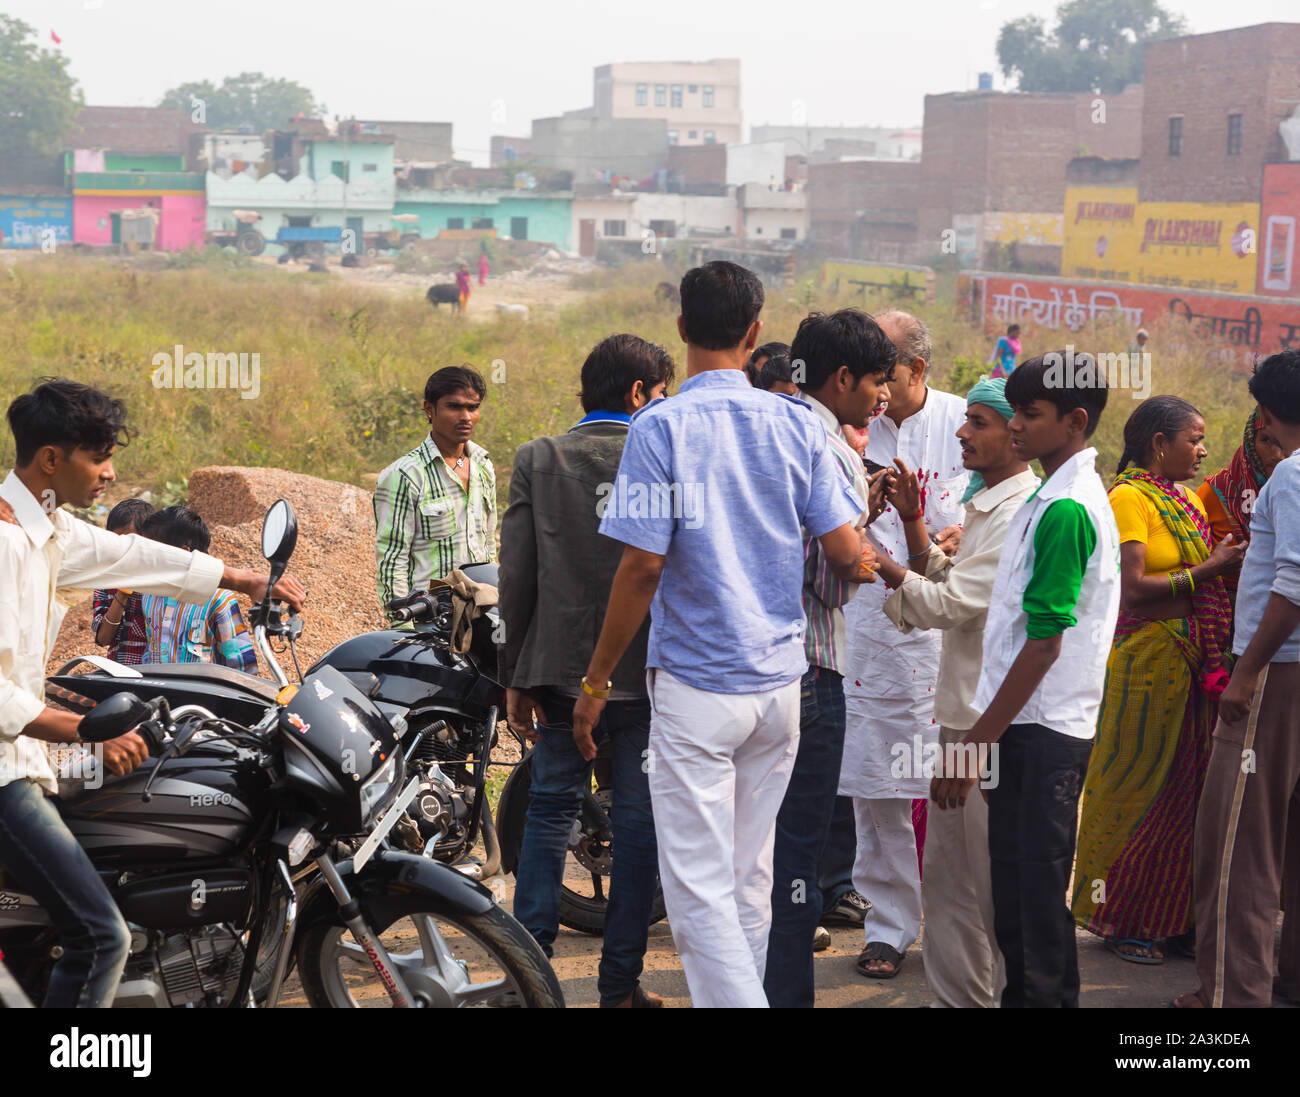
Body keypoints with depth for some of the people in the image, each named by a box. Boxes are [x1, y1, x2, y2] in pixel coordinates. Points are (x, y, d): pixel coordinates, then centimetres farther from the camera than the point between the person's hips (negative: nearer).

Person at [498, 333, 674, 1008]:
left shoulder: (537, 460, 1)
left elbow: (517, 575, -2)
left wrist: (515, 677, 4)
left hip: (562, 669, 2)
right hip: (647, 672, -2)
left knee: (551, 808, 13)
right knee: (638, 821, 6)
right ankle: (620, 984, 9)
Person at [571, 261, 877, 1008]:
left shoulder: (662, 427, -10)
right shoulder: (797, 423, 2)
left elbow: (643, 564, -14)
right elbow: (847, 554, -1)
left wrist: (596, 682, -5)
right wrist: (877, 567, 23)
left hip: (696, 684, -5)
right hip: (780, 678, 5)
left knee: (700, 883, -2)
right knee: (751, 875, 16)